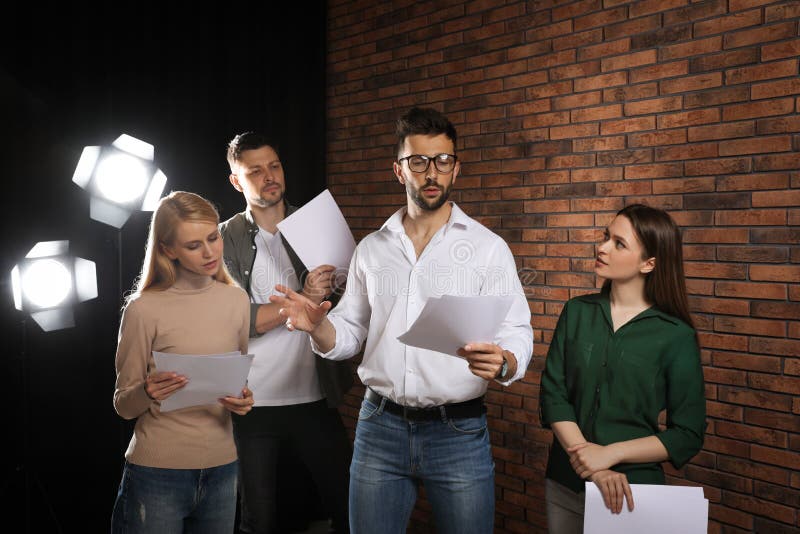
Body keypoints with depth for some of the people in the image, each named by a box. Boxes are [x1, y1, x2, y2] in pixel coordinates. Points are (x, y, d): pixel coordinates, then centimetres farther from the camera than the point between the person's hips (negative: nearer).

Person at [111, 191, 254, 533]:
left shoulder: (237, 301, 2)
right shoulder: (145, 309, -10)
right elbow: (123, 406, -3)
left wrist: (244, 400, -6)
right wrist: (147, 393, -24)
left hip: (221, 470, 4)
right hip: (157, 475, -4)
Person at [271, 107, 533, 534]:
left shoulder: (488, 247, -2)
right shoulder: (371, 249, 9)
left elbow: (517, 333, -6)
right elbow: (349, 334, 12)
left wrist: (502, 362, -29)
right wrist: (318, 326, -10)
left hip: (458, 431, -2)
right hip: (379, 426, 3)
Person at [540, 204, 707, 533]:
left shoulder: (677, 336, -8)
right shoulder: (577, 312, 1)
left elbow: (688, 435, -8)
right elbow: (552, 394, -5)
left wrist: (610, 454, -17)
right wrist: (590, 463, -18)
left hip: (633, 487, -3)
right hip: (565, 483, 3)